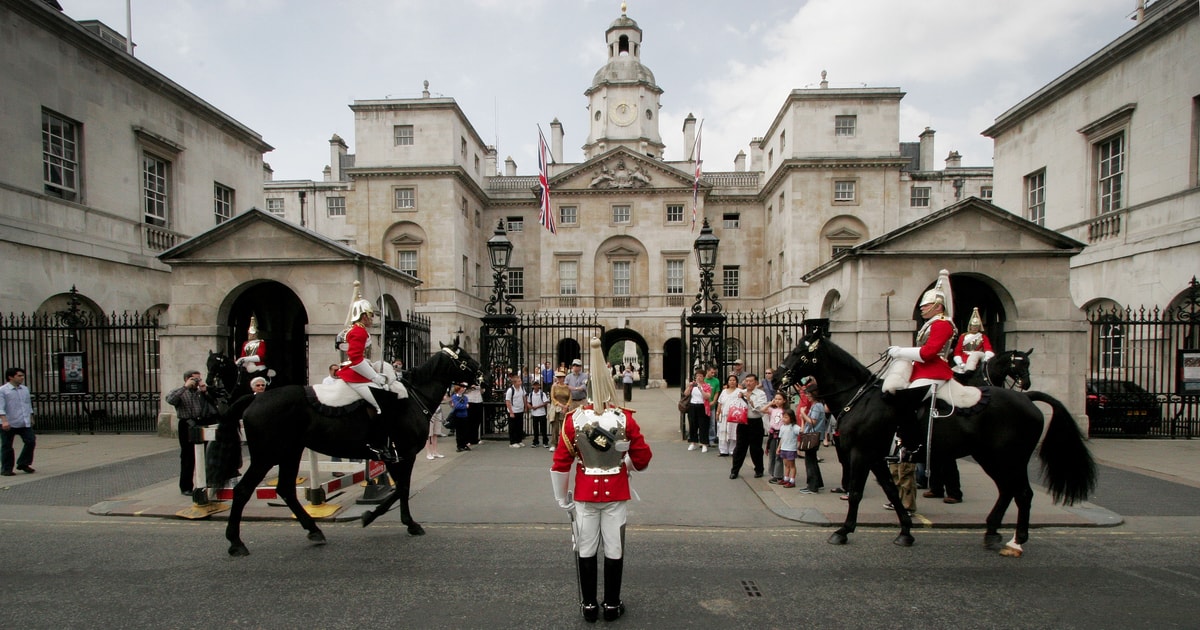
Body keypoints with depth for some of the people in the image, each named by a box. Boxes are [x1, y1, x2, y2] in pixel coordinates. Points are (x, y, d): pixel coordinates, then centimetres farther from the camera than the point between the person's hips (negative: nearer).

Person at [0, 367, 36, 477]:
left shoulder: (25, 389, 11)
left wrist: (31, 418, 22)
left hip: (25, 423, 5)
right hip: (9, 424, -5)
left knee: (31, 441, 0)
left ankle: (23, 464, 15)